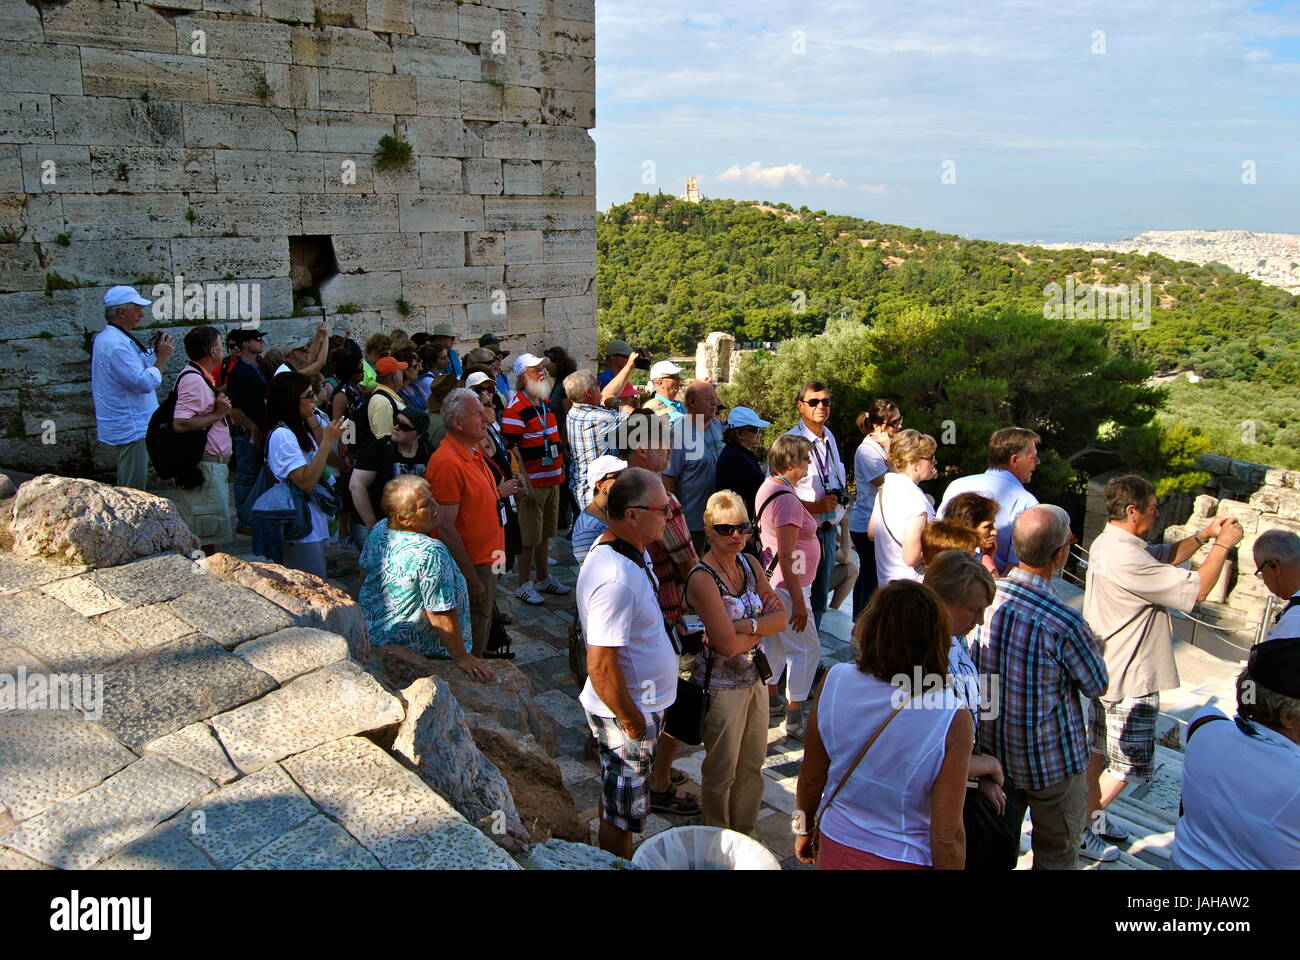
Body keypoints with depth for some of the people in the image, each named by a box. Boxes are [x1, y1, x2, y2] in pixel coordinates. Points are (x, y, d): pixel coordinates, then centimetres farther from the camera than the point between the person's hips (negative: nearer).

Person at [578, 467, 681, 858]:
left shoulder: (634, 551, -1)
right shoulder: (616, 578, -32)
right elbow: (601, 668, -30)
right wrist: (632, 723, -21)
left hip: (642, 703, 10)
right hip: (628, 712, -10)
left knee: (617, 801, 27)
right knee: (622, 813, 12)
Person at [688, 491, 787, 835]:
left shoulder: (750, 564, 1)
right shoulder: (702, 579, -22)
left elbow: (781, 618, -5)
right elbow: (728, 645, -26)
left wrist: (745, 625, -21)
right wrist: (763, 625, -12)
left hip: (755, 676, 7)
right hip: (722, 685, -7)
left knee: (753, 763, 20)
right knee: (722, 770, 11)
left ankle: (745, 831, 39)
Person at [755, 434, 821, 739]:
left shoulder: (768, 487, 6)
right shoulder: (787, 499, -24)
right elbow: (786, 557, -25)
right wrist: (798, 601, -22)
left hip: (771, 582, 10)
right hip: (789, 586, -10)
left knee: (776, 643, 21)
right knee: (806, 649, -2)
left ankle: (769, 699, 35)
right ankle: (794, 721, 4)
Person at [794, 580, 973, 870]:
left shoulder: (835, 681, -17)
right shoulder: (952, 719, -25)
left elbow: (810, 779, -4)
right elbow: (946, 835, -19)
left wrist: (804, 829, 13)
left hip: (835, 848, 2)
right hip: (904, 859, -2)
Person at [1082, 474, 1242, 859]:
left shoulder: (1107, 543, 4)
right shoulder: (1127, 558, -29)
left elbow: (1165, 556, 16)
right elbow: (1196, 589, -23)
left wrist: (1205, 534, 3)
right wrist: (1223, 544, -10)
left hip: (1105, 670, 10)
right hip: (1130, 681, -10)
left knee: (1100, 752, 22)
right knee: (1127, 765, 4)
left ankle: (1091, 815, 36)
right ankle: (1078, 831, 13)